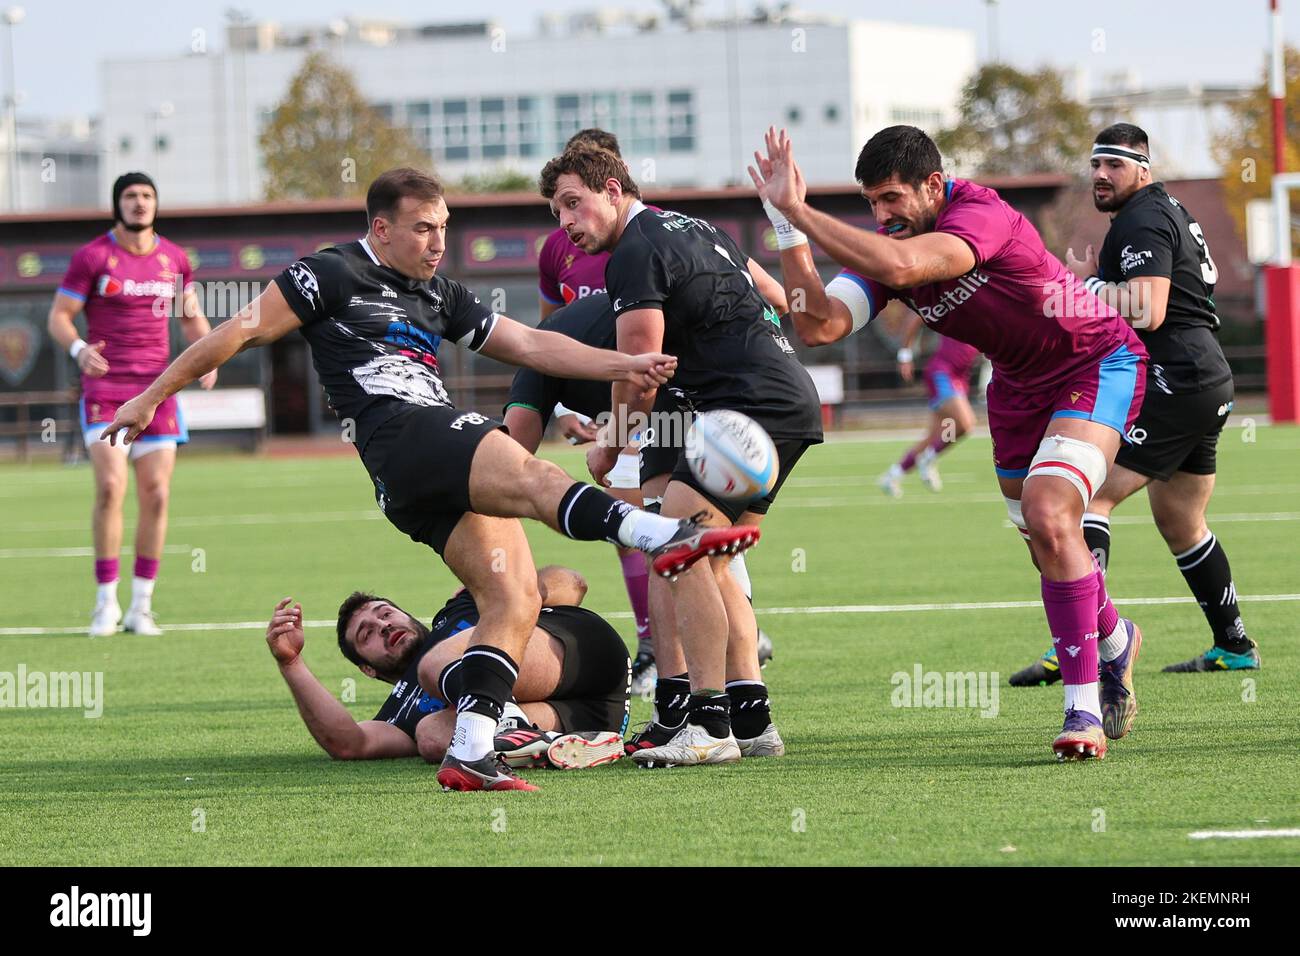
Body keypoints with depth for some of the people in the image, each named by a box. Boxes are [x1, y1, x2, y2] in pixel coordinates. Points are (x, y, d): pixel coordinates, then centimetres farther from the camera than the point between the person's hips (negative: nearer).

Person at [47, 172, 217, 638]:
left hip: (156, 390, 4)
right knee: (111, 487, -17)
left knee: (156, 496, -1)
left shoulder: (174, 259, 8)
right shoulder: (91, 256, -3)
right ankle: (106, 602, -7)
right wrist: (79, 350, -23)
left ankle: (141, 606, 8)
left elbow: (192, 317, 19)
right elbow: (59, 316, -3)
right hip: (104, 390, -4)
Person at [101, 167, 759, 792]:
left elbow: (528, 344, 25)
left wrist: (624, 367, 13)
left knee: (515, 600, -8)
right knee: (531, 476, -32)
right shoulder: (334, 275, 6)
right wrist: (151, 397, 6)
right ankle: (663, 536, -57)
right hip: (398, 438, -9)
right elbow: (242, 332, 6)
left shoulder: (438, 295, 28)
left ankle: (469, 753, -14)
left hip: (449, 469, 9)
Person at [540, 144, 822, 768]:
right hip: (790, 396, 10)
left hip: (748, 406, -10)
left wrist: (608, 449, 4)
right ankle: (752, 718, 9)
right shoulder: (693, 228, 20)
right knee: (710, 563, 13)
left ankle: (708, 726, -17)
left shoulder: (636, 254, -10)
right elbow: (773, 295, 30)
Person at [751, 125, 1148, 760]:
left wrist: (795, 209, -45)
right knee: (1042, 540, 15)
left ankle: (1085, 709, -21)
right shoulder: (884, 245, -11)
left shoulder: (982, 214, -32)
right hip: (1018, 383, 8)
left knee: (1048, 515, -26)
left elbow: (901, 265, -50)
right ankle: (1114, 642, 48)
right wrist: (786, 225, -29)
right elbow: (819, 325, -22)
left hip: (1096, 365, -8)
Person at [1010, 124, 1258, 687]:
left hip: (1174, 382, -11)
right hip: (1208, 385, 11)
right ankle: (1233, 646, 27)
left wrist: (1085, 284, -13)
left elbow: (1148, 310, -24)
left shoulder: (1142, 223, -11)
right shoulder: (1168, 210, 21)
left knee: (1089, 494, -18)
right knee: (1179, 522, 22)